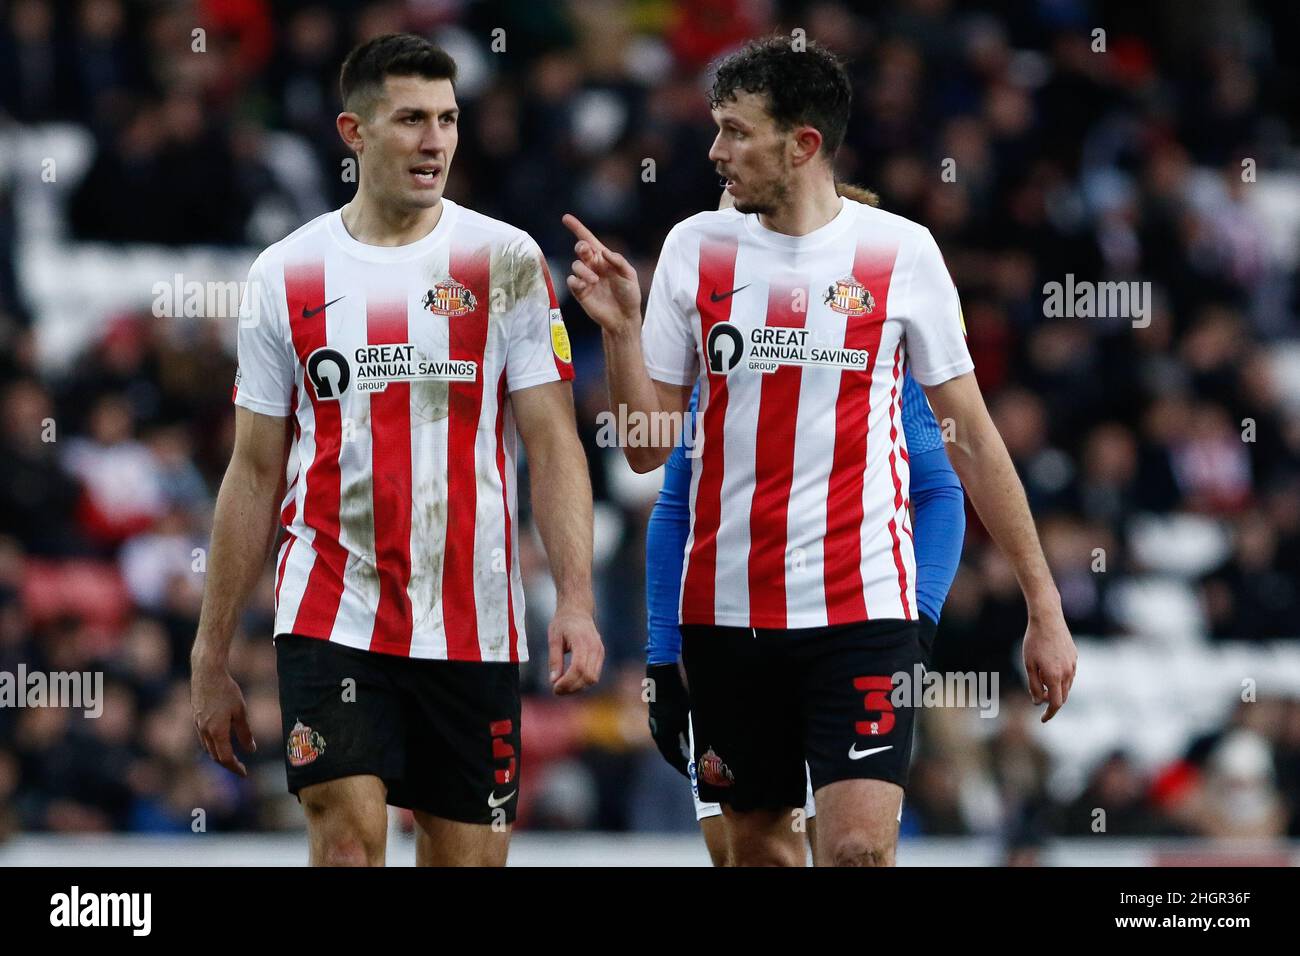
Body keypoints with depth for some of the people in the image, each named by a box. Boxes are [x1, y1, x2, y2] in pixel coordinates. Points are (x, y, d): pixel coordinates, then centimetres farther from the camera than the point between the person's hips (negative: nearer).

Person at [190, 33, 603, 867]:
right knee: (346, 834, -16)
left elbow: (553, 445, -2)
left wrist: (576, 600, -16)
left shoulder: (508, 262, 2)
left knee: (468, 852, 4)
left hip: (472, 628, 0)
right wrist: (212, 656, 8)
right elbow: (255, 474, 9)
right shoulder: (287, 275, 5)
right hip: (331, 621, 0)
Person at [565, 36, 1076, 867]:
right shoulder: (695, 247, 4)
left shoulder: (902, 252, -2)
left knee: (858, 848, -15)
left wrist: (1044, 607, 2)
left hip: (863, 604, -3)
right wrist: (620, 327, -10)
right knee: (755, 843, 10)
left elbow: (973, 437, 3)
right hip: (727, 605, 3)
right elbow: (647, 449, 6)